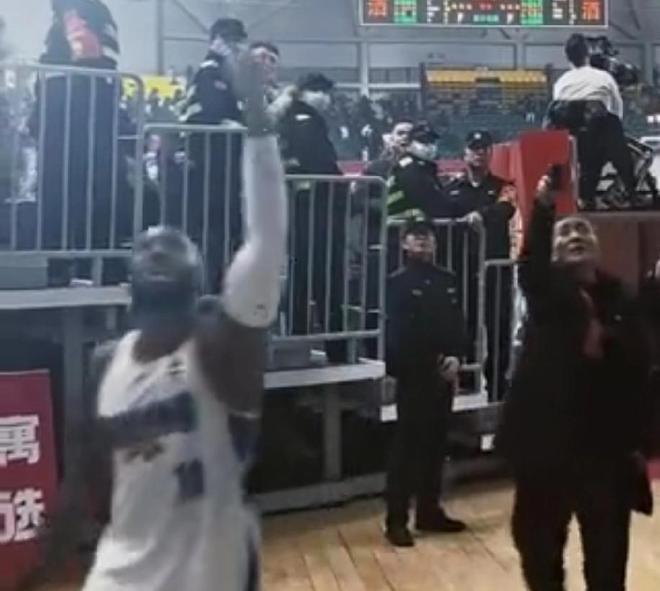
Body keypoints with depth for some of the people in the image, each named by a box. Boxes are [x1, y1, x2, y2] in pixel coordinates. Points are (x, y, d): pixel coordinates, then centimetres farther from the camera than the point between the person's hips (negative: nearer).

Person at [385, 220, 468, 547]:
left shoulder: (447, 280, 13)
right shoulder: (397, 283, -3)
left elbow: (458, 324, 11)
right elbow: (398, 334, -10)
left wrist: (455, 358, -6)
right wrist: (433, 362, -13)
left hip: (444, 374, 5)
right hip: (414, 374, -5)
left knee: (436, 444, 11)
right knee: (407, 445, -4)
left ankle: (429, 511, 22)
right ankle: (396, 520, 0)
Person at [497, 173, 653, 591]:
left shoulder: (620, 302, 4)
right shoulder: (545, 292, 2)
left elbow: (639, 373, 3)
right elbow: (531, 262, -22)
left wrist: (640, 442, 0)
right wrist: (544, 208, -36)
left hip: (608, 444, 1)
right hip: (547, 439, -1)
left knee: (608, 554, 10)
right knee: (539, 543, 8)